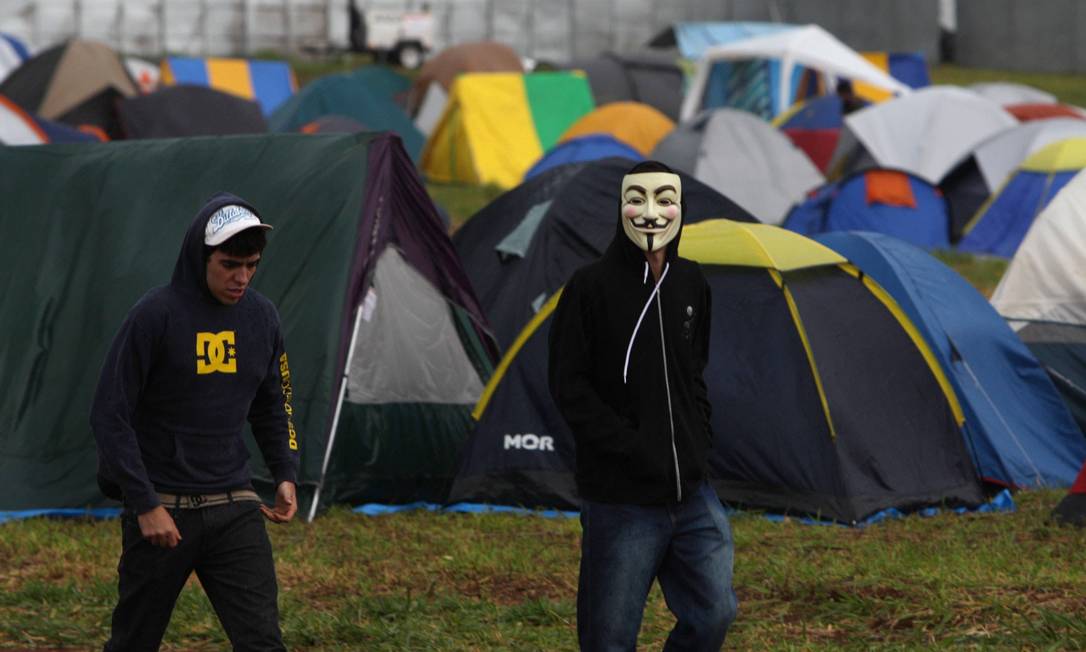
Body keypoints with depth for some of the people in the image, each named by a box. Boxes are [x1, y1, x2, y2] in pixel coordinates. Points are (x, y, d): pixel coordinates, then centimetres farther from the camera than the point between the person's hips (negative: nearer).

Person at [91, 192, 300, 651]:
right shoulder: (155, 316, -12)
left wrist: (285, 474, 5)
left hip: (235, 509, 4)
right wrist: (145, 504, -16)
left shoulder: (261, 317, 6)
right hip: (161, 508, -4)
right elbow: (109, 416, -12)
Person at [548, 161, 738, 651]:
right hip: (622, 500, -5)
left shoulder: (691, 285, 7)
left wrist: (698, 441, 7)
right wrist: (629, 448, -14)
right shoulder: (591, 287, -10)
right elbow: (569, 386, -10)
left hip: (692, 493, 5)